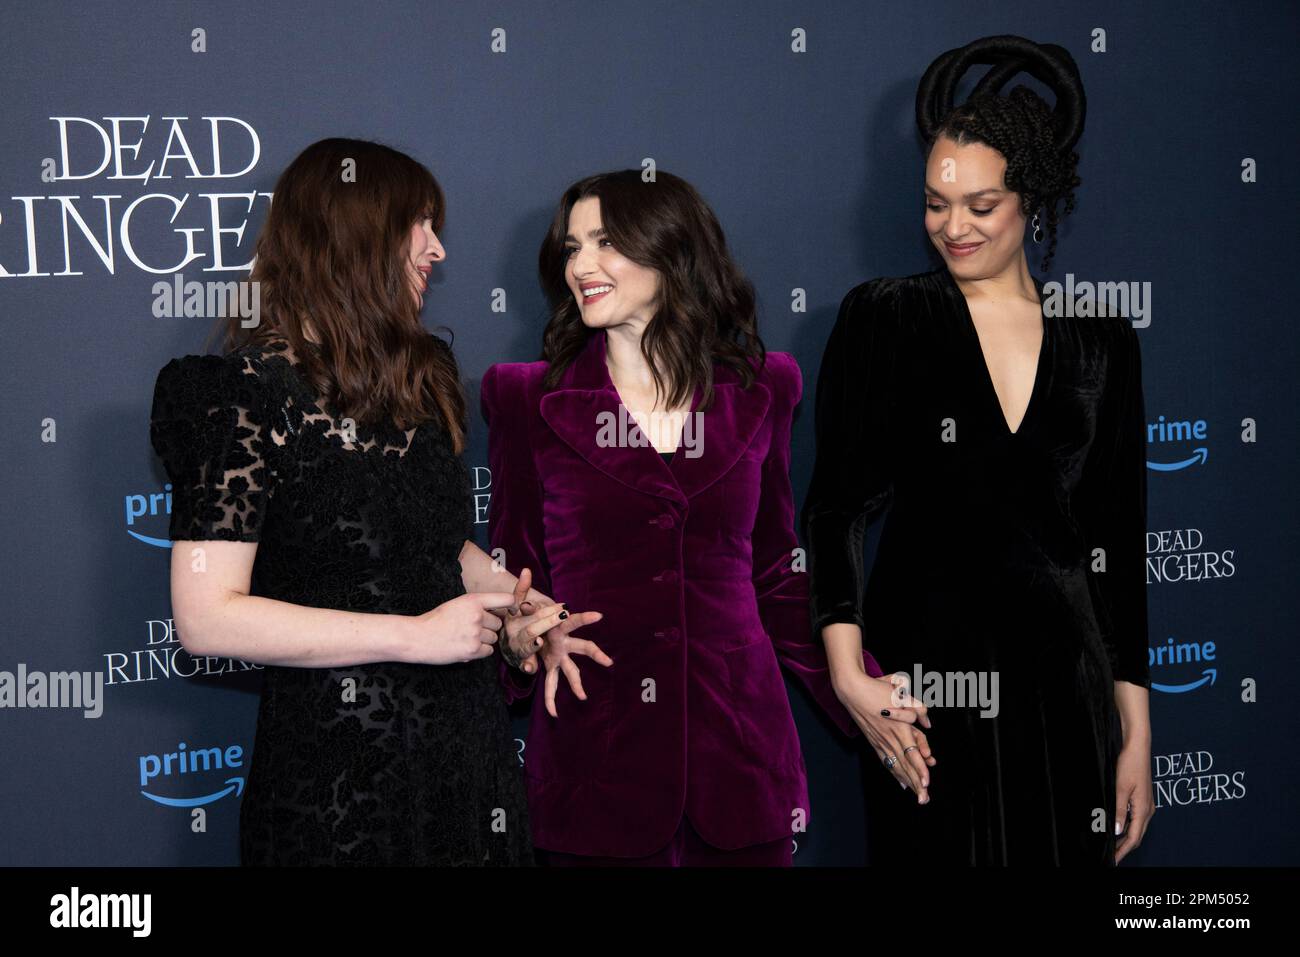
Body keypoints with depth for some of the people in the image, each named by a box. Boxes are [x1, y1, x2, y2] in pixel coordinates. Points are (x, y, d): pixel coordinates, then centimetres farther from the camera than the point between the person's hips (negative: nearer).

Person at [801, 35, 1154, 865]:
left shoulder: (1102, 342, 6)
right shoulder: (884, 319, -1)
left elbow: (1118, 546, 7)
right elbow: (837, 506, -6)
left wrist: (1136, 732, 4)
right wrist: (848, 671, -19)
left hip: (1063, 683, 2)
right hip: (926, 683, -2)